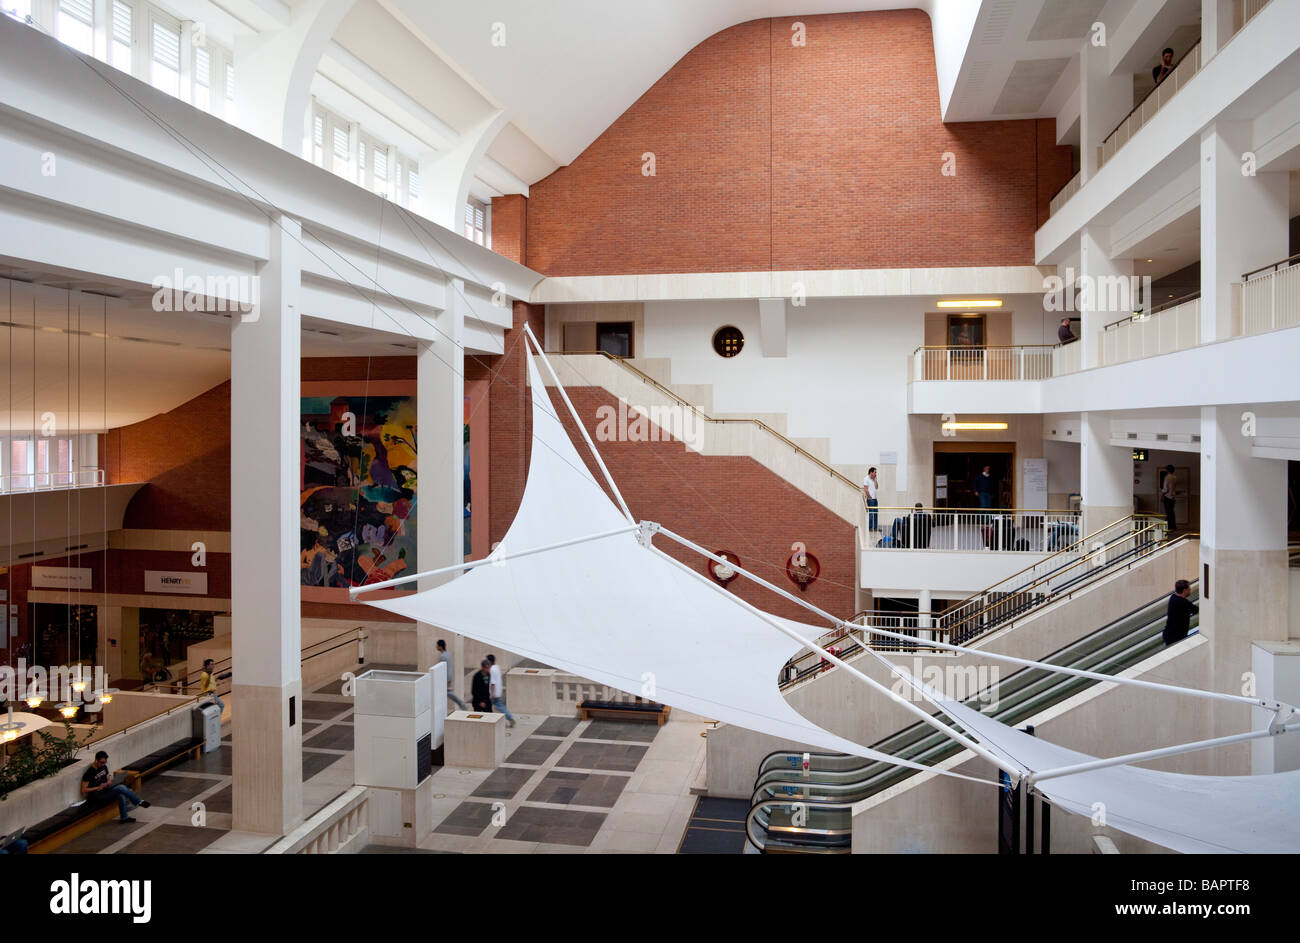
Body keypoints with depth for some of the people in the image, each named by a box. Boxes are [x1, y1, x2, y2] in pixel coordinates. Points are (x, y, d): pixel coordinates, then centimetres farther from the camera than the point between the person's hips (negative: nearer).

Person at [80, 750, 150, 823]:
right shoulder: (89, 773, -16)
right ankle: (139, 802, -15)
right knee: (121, 788, -27)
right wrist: (98, 787, -23)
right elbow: (83, 790, -15)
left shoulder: (104, 767, 5)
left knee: (121, 795, -25)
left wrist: (109, 782, -6)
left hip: (105, 790, 7)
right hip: (95, 797, -7)